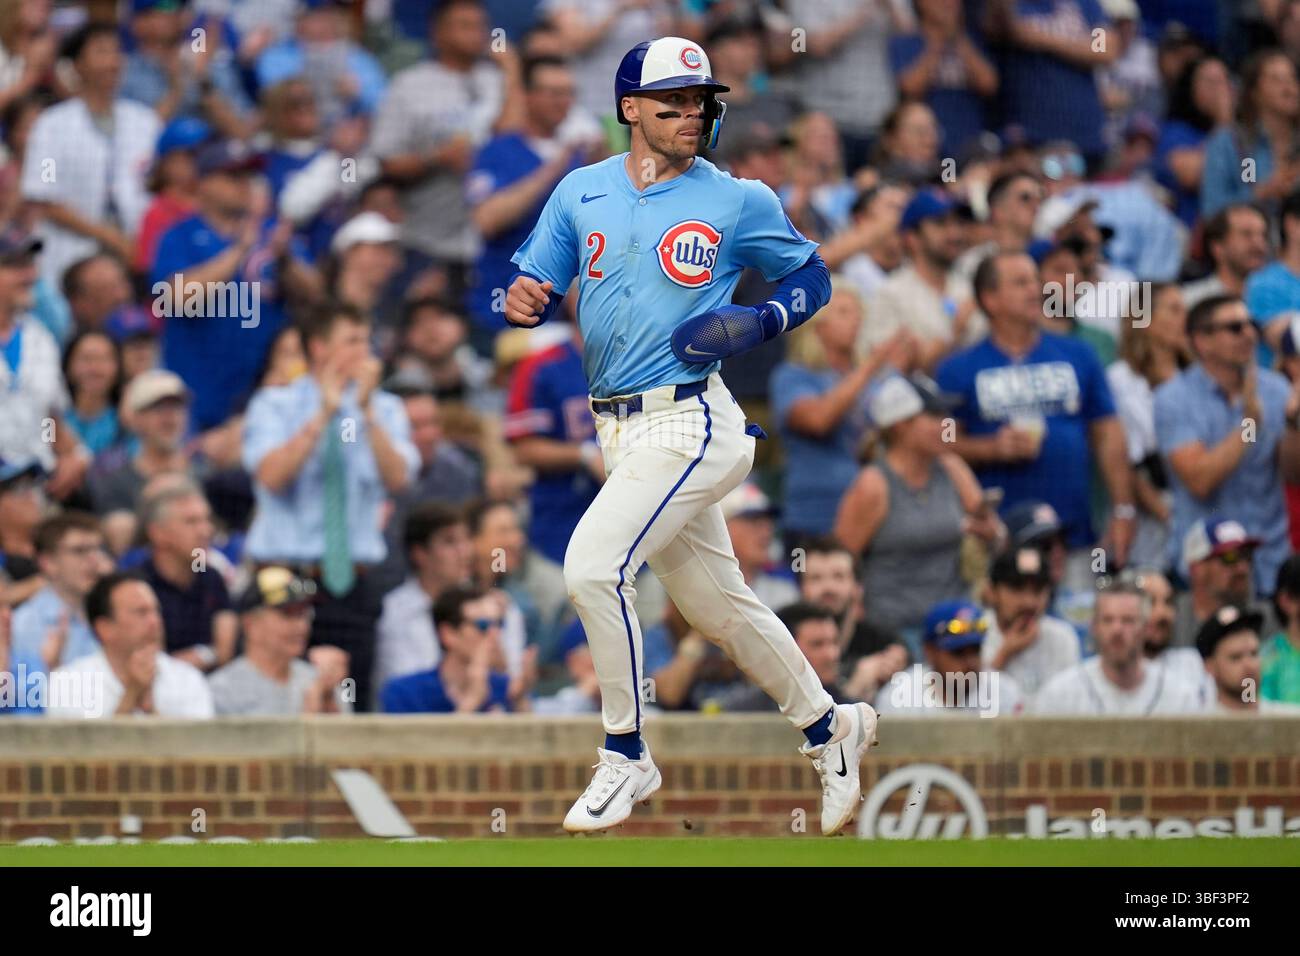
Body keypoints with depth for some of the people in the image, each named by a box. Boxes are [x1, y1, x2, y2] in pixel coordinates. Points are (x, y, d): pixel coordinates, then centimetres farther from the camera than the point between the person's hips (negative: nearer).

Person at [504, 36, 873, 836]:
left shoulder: (738, 202, -3)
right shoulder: (582, 193, 8)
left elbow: (813, 277, 8)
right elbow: (539, 284, 9)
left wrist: (760, 325, -12)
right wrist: (525, 299, -16)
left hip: (688, 426, -5)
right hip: (620, 432, 6)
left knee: (594, 564, -20)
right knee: (716, 604, 14)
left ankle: (627, 756, -7)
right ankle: (828, 726, 33)